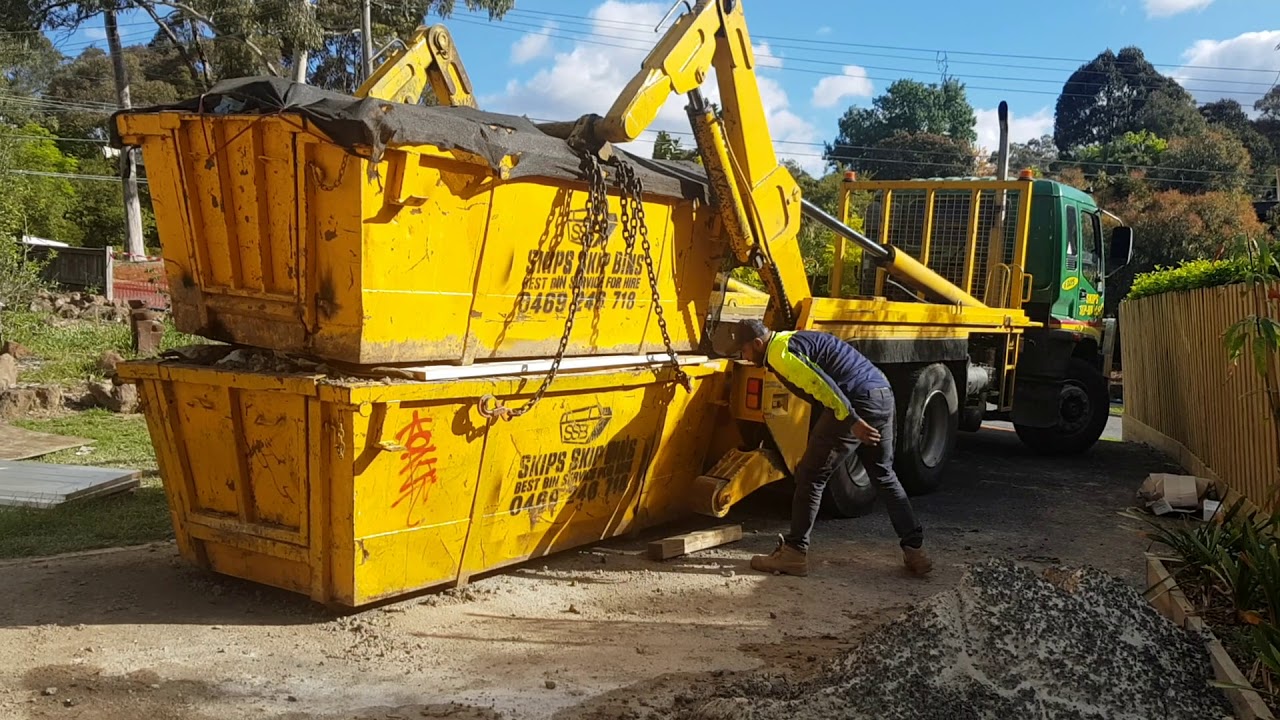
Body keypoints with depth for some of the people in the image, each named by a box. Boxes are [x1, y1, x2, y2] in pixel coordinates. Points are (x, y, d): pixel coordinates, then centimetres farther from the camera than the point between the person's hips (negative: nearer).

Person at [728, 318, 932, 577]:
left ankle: (794, 553, 3)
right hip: (882, 394, 10)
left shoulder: (779, 354, -8)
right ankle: (915, 550, 21)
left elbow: (820, 384, -20)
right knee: (883, 475, 21)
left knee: (811, 475, -1)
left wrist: (852, 421, -21)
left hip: (857, 403, -10)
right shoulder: (791, 340, 24)